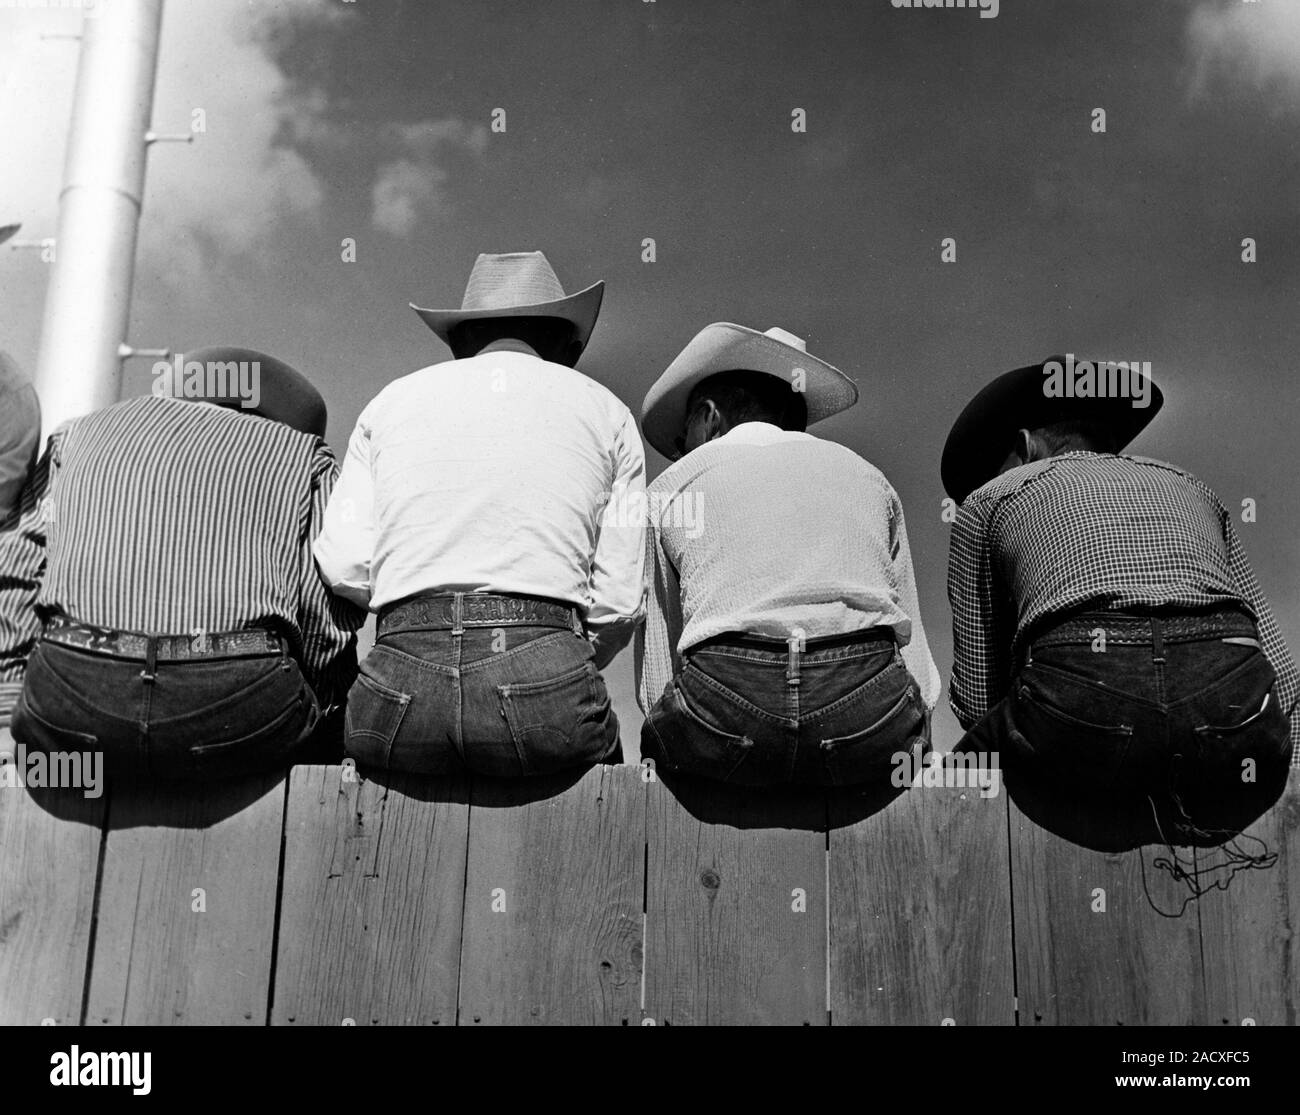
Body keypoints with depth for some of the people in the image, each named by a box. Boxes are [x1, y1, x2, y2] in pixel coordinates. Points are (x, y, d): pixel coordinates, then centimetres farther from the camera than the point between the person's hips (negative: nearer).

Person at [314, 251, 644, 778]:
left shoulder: (392, 398, 21)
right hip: (546, 666, -2)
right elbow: (619, 601, 8)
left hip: (401, 682, 2)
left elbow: (344, 568, 8)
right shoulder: (605, 410, 17)